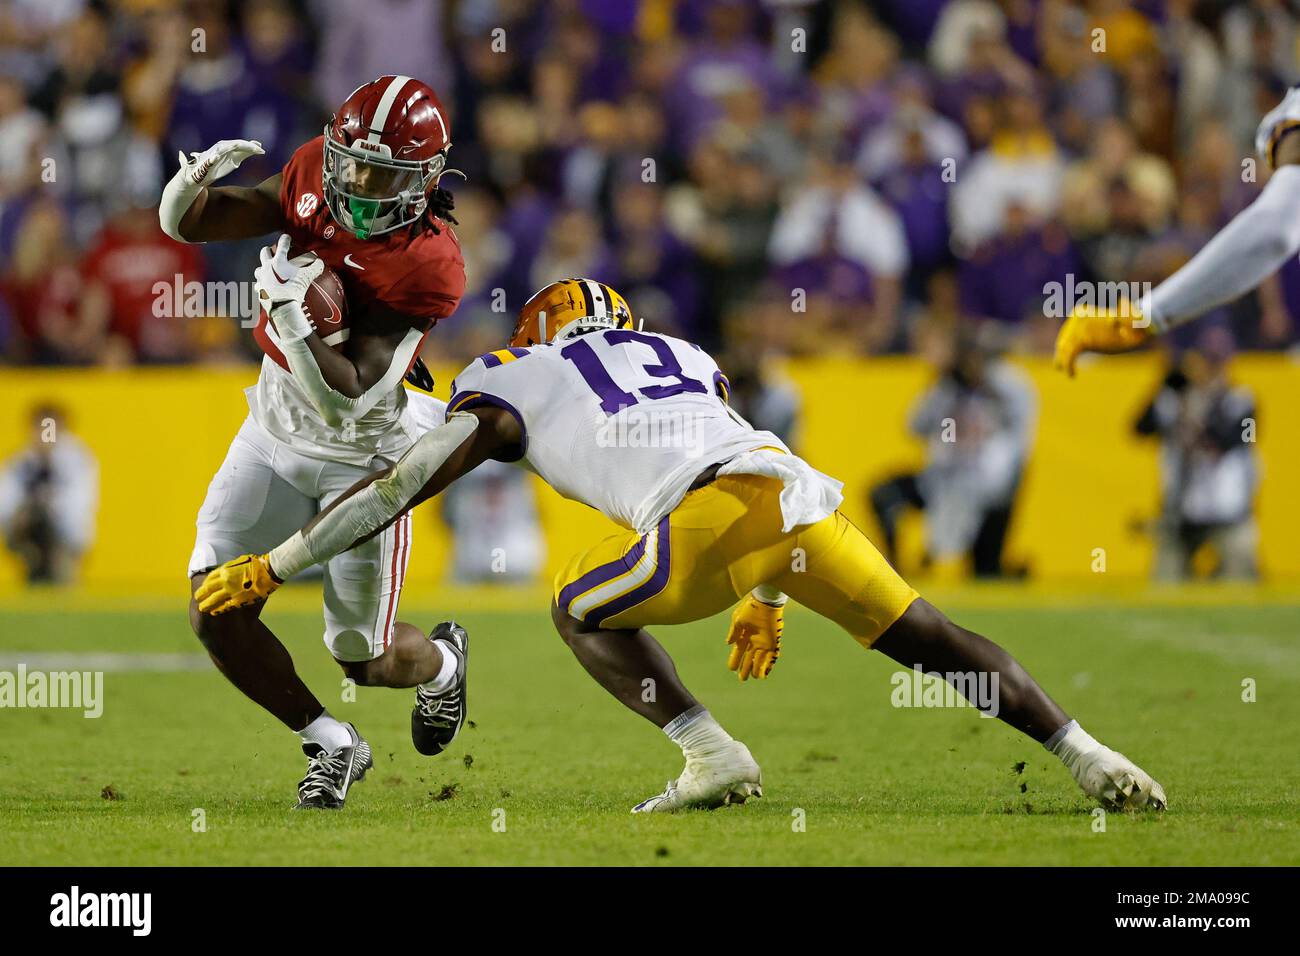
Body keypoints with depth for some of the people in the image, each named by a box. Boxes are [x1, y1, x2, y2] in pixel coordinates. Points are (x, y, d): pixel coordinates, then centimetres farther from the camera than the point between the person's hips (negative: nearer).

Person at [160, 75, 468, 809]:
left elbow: (345, 396, -29)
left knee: (364, 658, 4)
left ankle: (442, 660, 43)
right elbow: (185, 224, -5)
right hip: (277, 429, 5)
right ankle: (331, 746, 16)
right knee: (215, 613, -6)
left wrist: (292, 316, -42)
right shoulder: (313, 176, -10)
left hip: (361, 455, -5)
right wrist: (195, 181, -26)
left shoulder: (427, 265, -28)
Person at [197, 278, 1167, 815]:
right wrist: (767, 602, 60)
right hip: (801, 491, 5)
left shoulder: (519, 380, 24)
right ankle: (1092, 757, 3)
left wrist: (269, 569, 26)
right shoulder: (685, 357, 39)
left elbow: (402, 486, 20)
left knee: (585, 610, 19)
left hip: (714, 514, -5)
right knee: (932, 640, 14)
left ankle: (714, 757, 3)